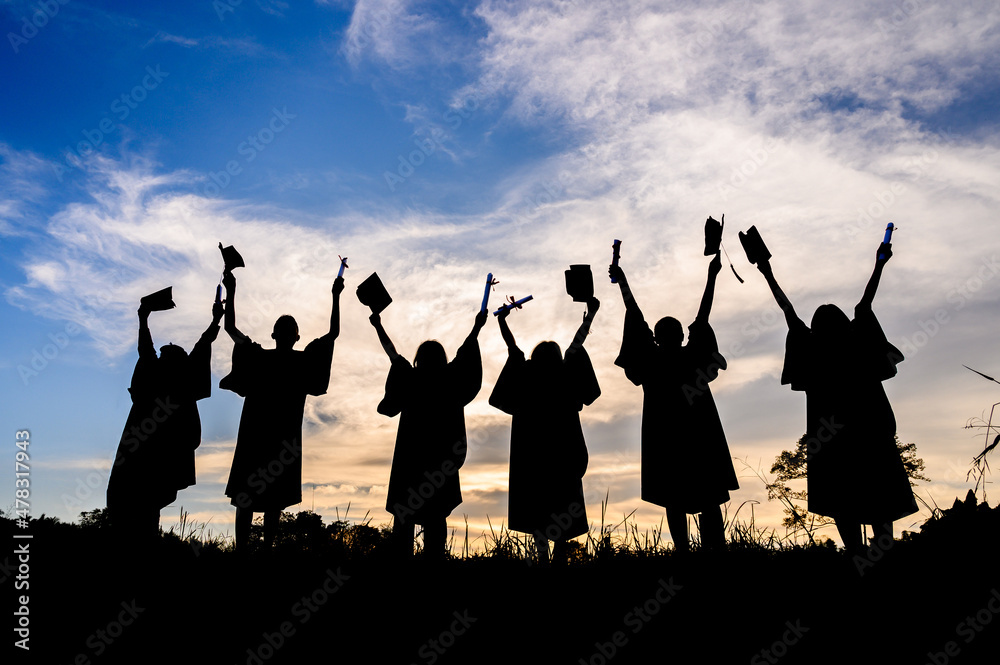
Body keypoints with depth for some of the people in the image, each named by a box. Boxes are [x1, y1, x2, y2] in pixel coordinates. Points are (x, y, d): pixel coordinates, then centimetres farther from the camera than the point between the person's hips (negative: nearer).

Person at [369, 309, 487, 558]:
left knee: (404, 514, 6)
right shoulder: (449, 381, -2)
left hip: (410, 457, 0)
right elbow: (464, 352, 11)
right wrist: (477, 327, 24)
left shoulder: (410, 379, -3)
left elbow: (392, 353, 9)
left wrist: (378, 326, 22)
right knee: (436, 517, 6)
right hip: (442, 459, 1)